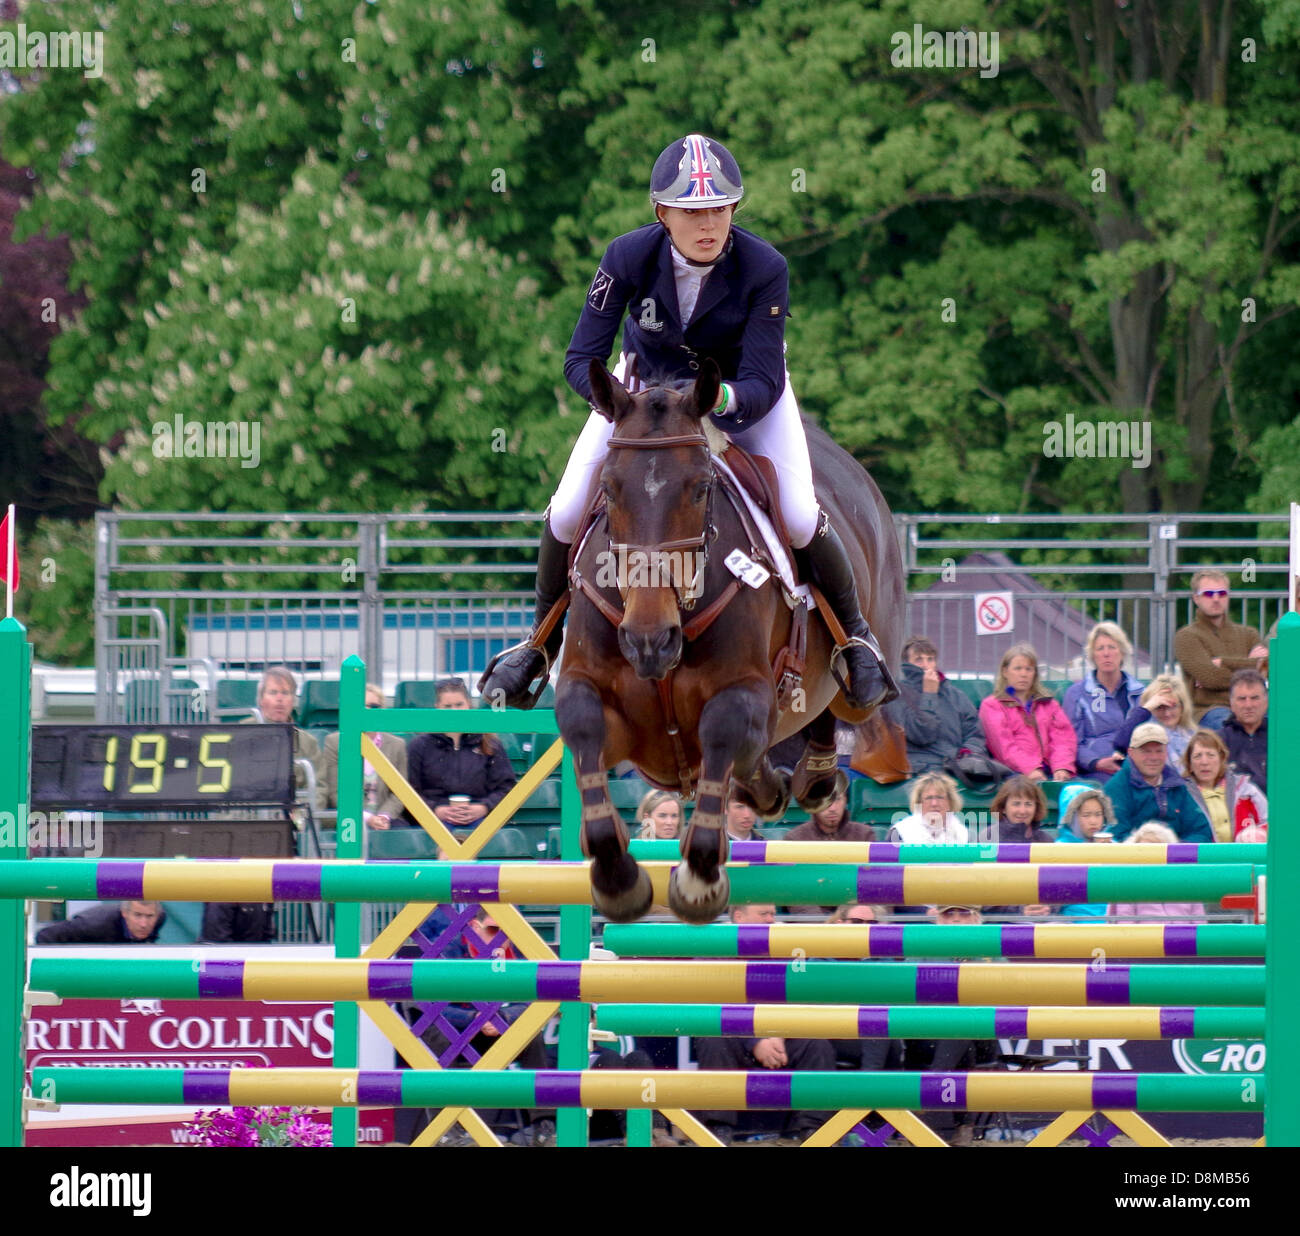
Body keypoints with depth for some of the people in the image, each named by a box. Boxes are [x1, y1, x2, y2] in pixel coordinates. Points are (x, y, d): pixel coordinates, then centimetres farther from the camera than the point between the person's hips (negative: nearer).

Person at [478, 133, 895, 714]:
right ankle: (542, 640, 17)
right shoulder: (629, 257, -29)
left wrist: (724, 401, -53)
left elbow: (763, 383, -31)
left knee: (800, 518, -17)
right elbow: (581, 359, -25)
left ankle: (855, 636, 12)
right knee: (566, 513, -10)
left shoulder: (765, 268, -32)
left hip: (743, 391, -1)